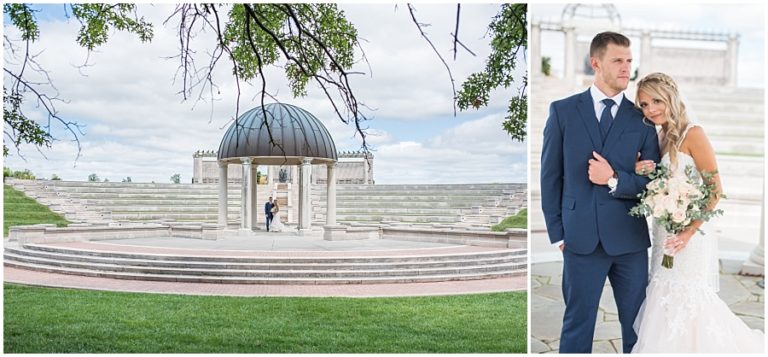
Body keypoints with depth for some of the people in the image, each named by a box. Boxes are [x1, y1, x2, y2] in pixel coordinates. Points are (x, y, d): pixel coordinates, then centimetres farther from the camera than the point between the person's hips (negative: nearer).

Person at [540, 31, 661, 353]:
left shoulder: (642, 118, 5)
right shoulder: (563, 111, 1)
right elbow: (550, 175, 3)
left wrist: (614, 179, -15)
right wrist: (557, 233, 0)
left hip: (630, 239, 2)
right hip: (581, 239, -1)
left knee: (636, 323, 12)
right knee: (577, 323, 8)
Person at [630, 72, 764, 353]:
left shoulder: (692, 134, -11)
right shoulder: (659, 139, 11)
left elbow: (715, 190, -14)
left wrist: (689, 231, -23)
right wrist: (641, 174, -5)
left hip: (688, 234, -7)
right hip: (664, 233, 7)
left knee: (684, 300, -4)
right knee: (666, 301, 10)